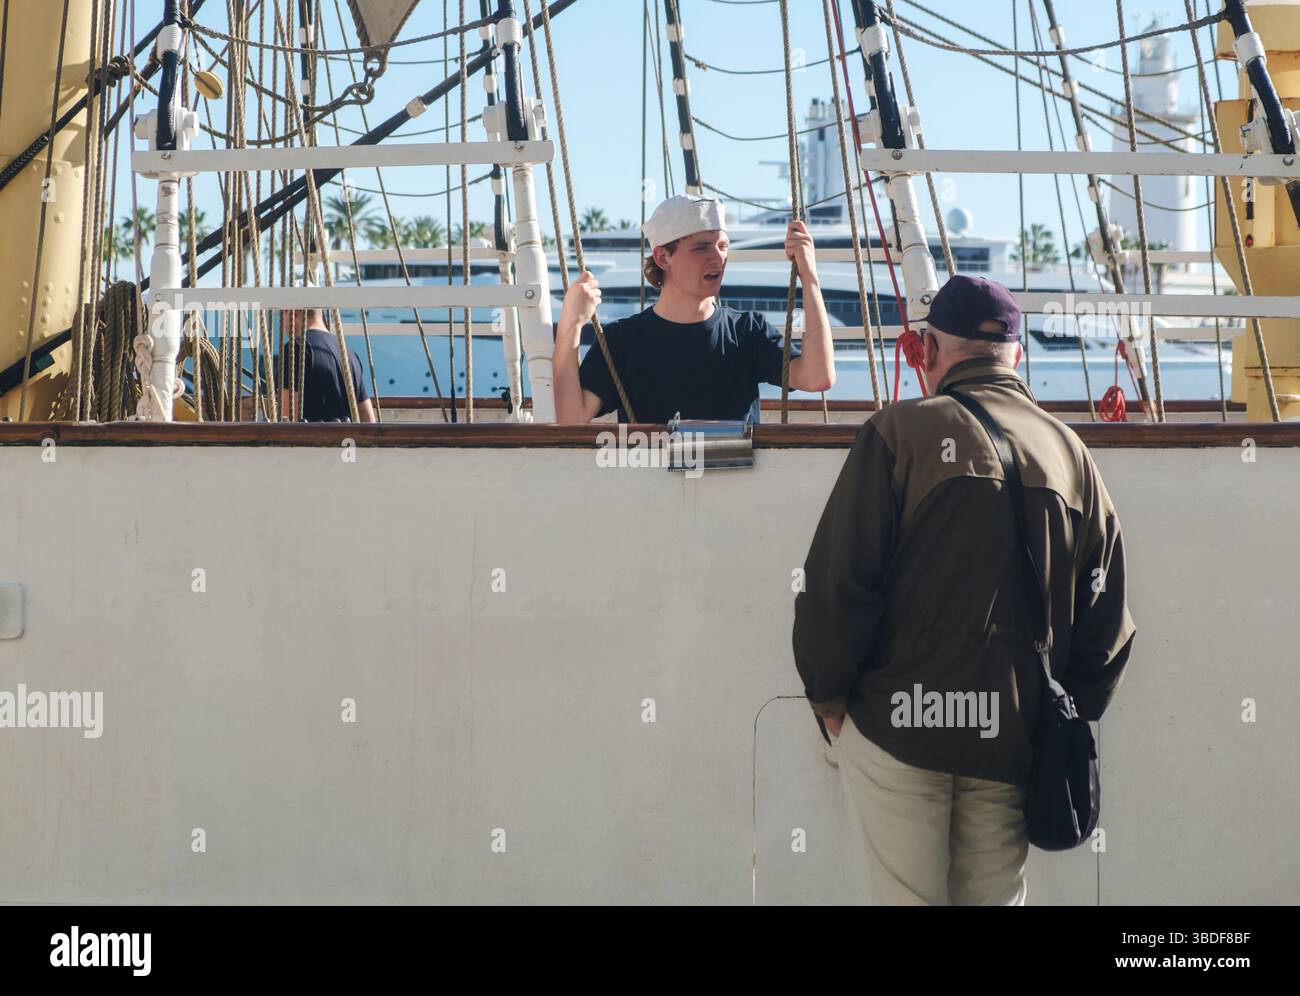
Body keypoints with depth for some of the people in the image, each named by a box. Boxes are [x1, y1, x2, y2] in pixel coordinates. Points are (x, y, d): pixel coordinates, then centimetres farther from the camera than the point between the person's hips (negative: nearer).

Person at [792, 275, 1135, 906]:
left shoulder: (901, 432, -5)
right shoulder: (1071, 452, 9)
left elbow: (837, 582, -9)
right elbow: (1107, 620, 11)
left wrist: (828, 697, 4)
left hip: (900, 730, -4)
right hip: (1014, 744, 4)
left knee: (908, 898, 4)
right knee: (995, 899, 13)